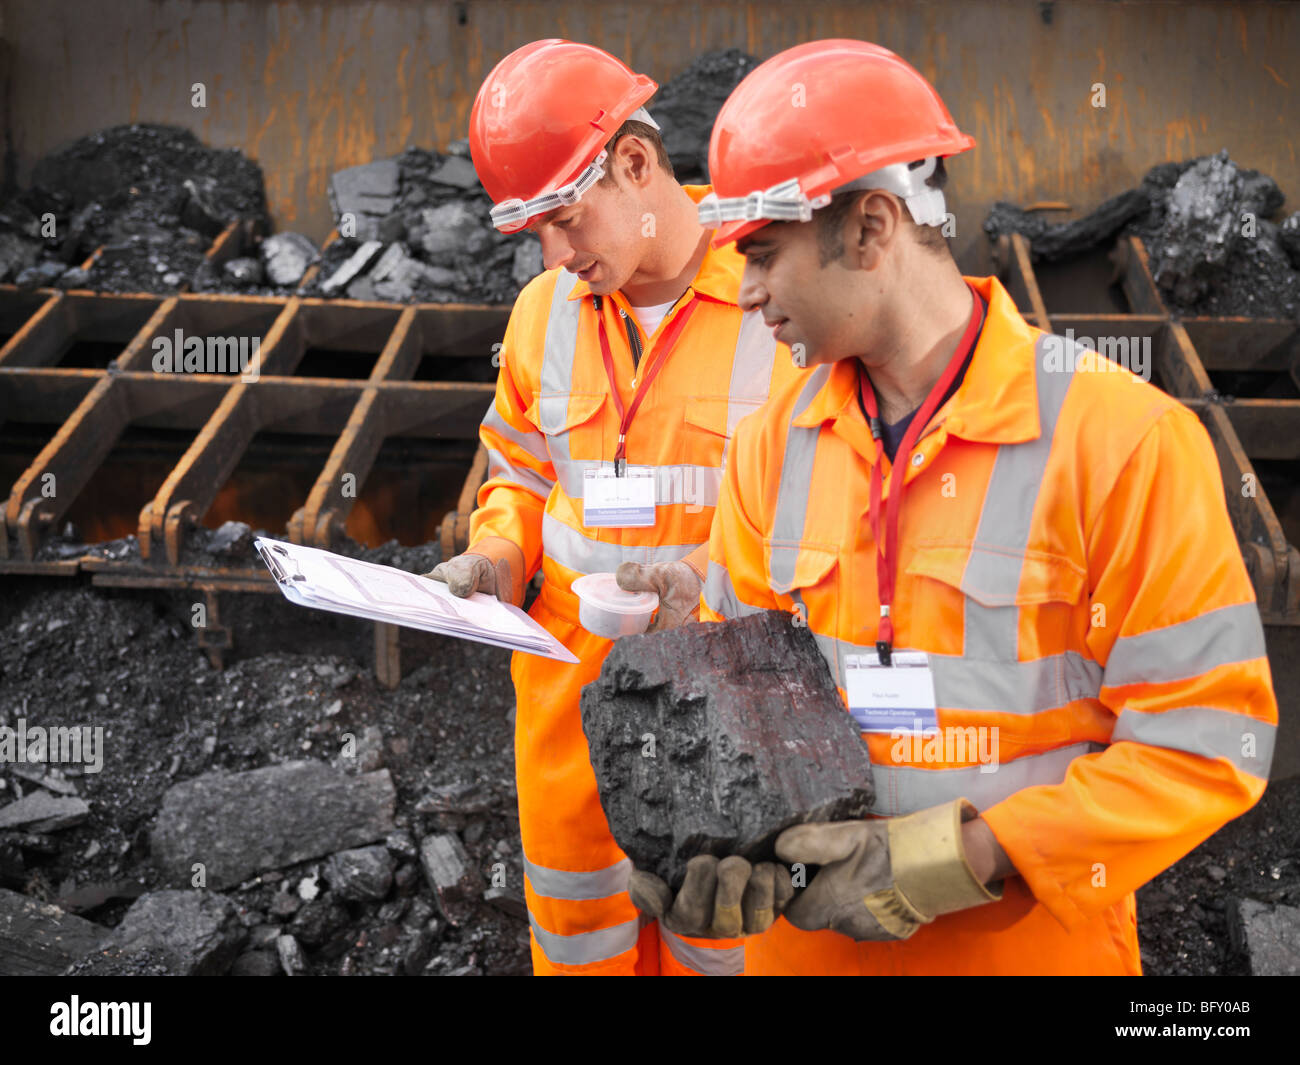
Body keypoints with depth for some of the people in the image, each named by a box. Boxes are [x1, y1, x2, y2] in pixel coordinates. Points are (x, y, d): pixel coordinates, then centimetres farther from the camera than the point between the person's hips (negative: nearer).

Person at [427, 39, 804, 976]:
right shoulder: (543, 311, 4)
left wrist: (720, 571, -23)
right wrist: (496, 556, -3)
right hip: (570, 689, 4)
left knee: (722, 937, 16)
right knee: (576, 930, 20)